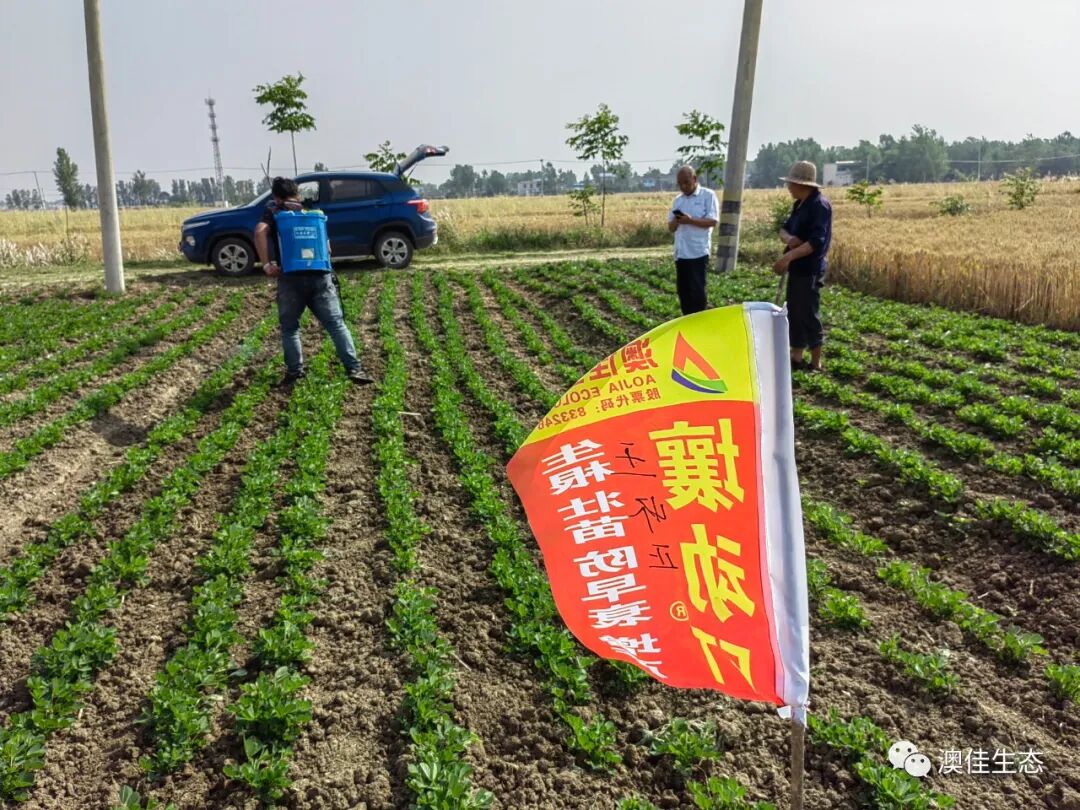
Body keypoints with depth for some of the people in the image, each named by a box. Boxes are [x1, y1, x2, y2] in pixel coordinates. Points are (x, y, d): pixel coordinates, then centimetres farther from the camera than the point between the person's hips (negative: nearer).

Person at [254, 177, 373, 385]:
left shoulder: (274, 211, 10)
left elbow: (260, 231, -10)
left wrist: (266, 264, -8)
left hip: (291, 278, -2)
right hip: (320, 276, 2)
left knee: (289, 327, 14)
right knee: (336, 324, 3)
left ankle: (294, 370, 12)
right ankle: (354, 368, -5)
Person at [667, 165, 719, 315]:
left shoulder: (708, 195, -1)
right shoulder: (678, 200, 15)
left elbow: (713, 221, -10)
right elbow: (671, 228, 15)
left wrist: (690, 220, -22)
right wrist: (676, 221, -9)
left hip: (699, 252, -6)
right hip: (681, 252, 6)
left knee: (697, 290, -7)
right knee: (682, 290, 8)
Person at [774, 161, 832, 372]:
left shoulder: (819, 205, -16)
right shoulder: (800, 204, 13)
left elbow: (817, 242, -24)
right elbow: (784, 230, 10)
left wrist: (789, 256, -30)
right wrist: (789, 239, -13)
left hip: (810, 269, -9)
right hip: (797, 267, 9)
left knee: (809, 315, -4)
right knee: (794, 313, 13)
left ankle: (816, 364, 5)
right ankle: (796, 358, 22)